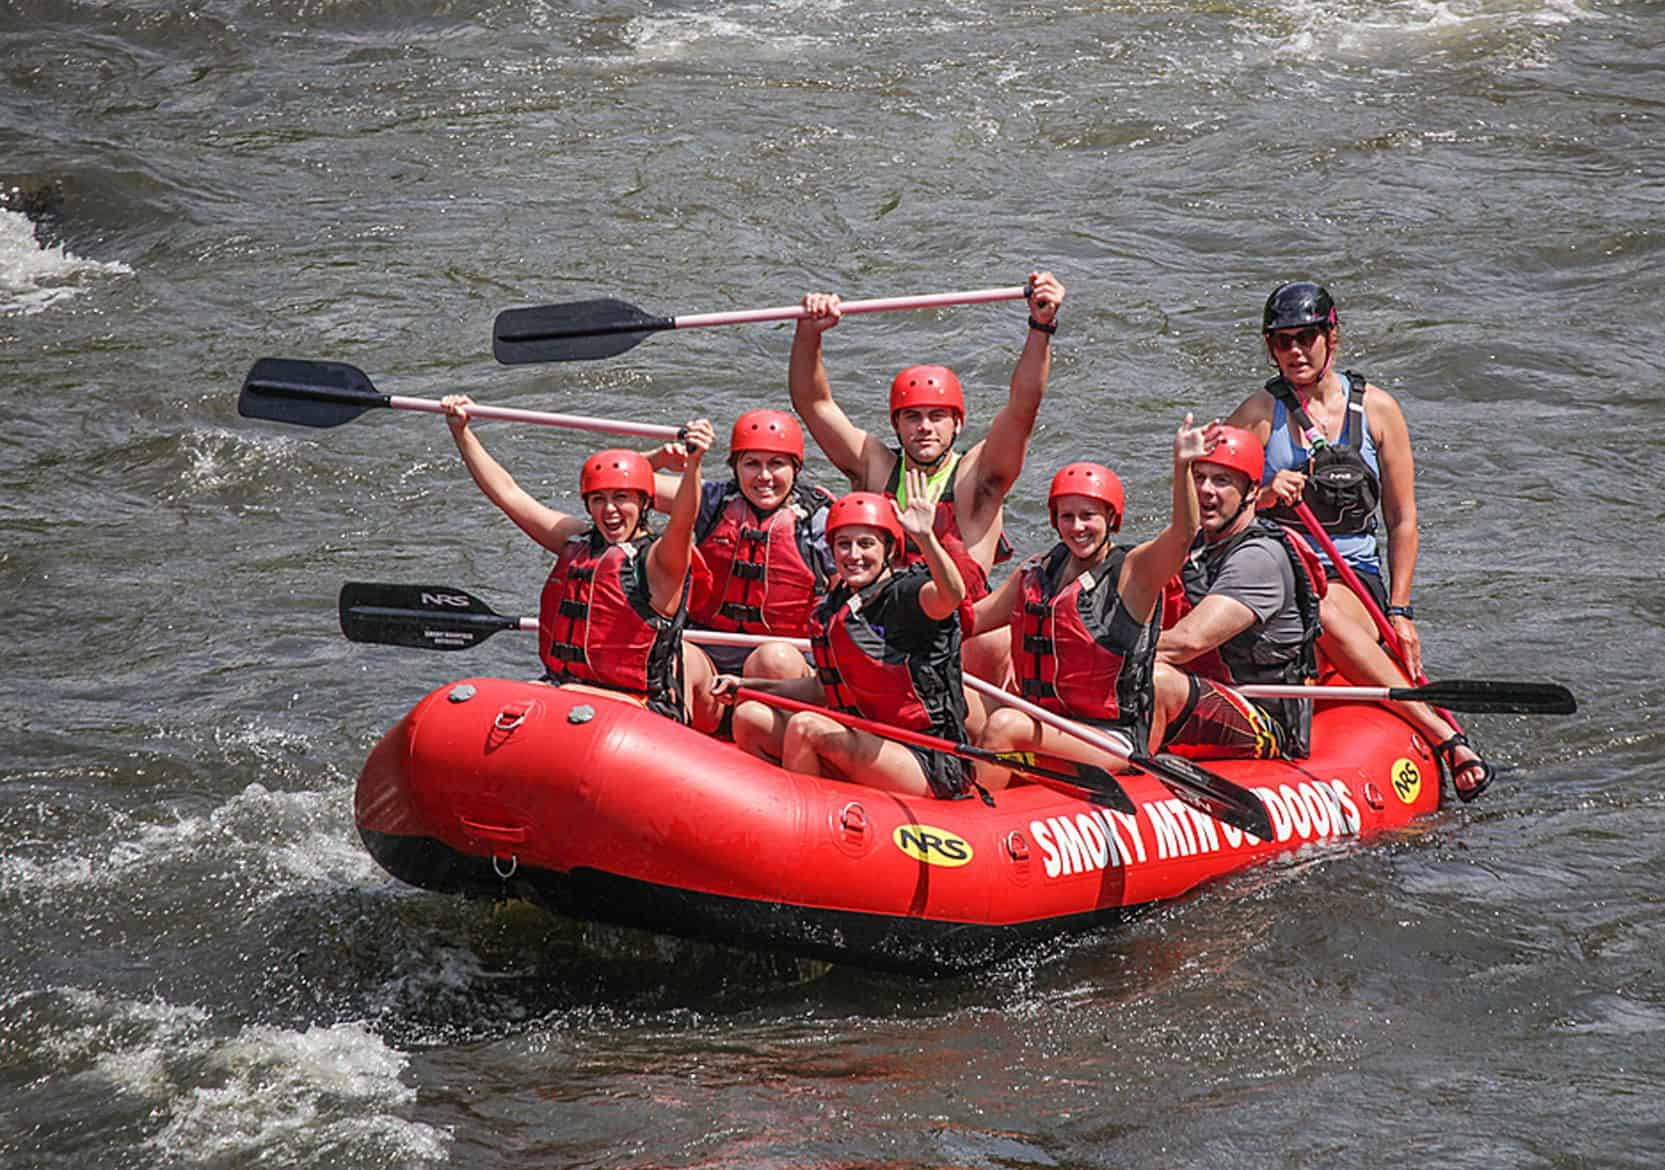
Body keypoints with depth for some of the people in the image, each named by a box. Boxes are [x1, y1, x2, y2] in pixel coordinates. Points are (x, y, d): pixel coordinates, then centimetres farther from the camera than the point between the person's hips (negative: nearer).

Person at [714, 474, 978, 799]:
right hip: (867, 745, 8)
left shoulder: (905, 595, -10)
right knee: (749, 717, 2)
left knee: (805, 727, -26)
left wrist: (925, 538, -49)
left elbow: (952, 595, -34)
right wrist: (747, 685, 20)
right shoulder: (832, 609, 12)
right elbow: (826, 688, 22)